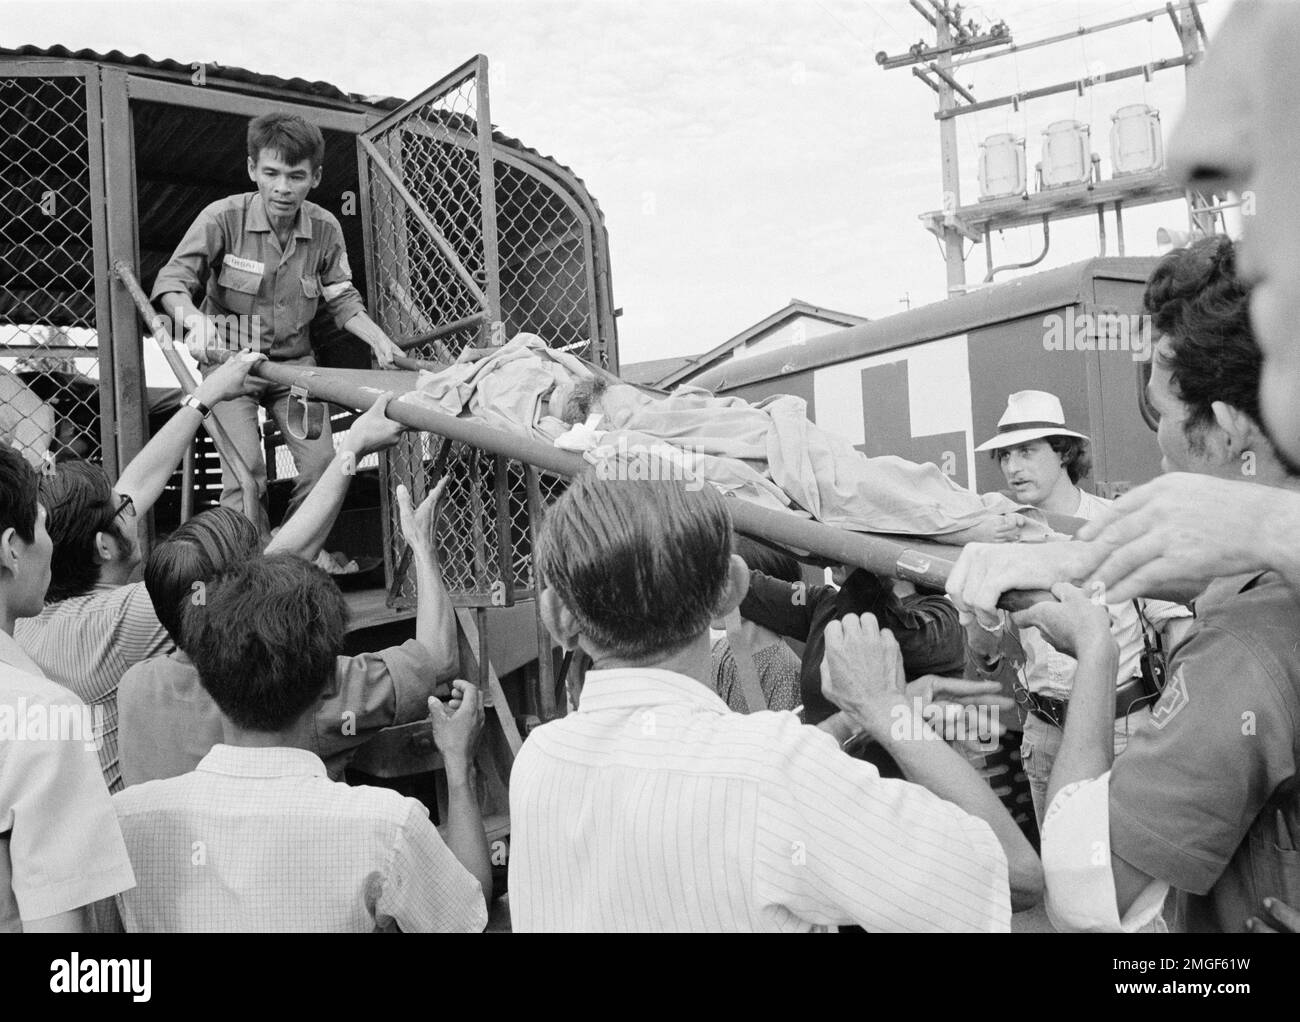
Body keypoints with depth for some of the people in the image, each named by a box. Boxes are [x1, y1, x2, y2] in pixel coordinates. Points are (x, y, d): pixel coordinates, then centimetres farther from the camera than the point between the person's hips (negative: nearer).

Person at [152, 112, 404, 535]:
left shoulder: (325, 228, -5)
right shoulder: (223, 218, -15)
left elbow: (343, 301, 3)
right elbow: (172, 282, -17)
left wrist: (378, 338, -14)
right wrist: (195, 319, -38)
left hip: (294, 361, 3)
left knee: (322, 462, -7)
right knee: (245, 467, -18)